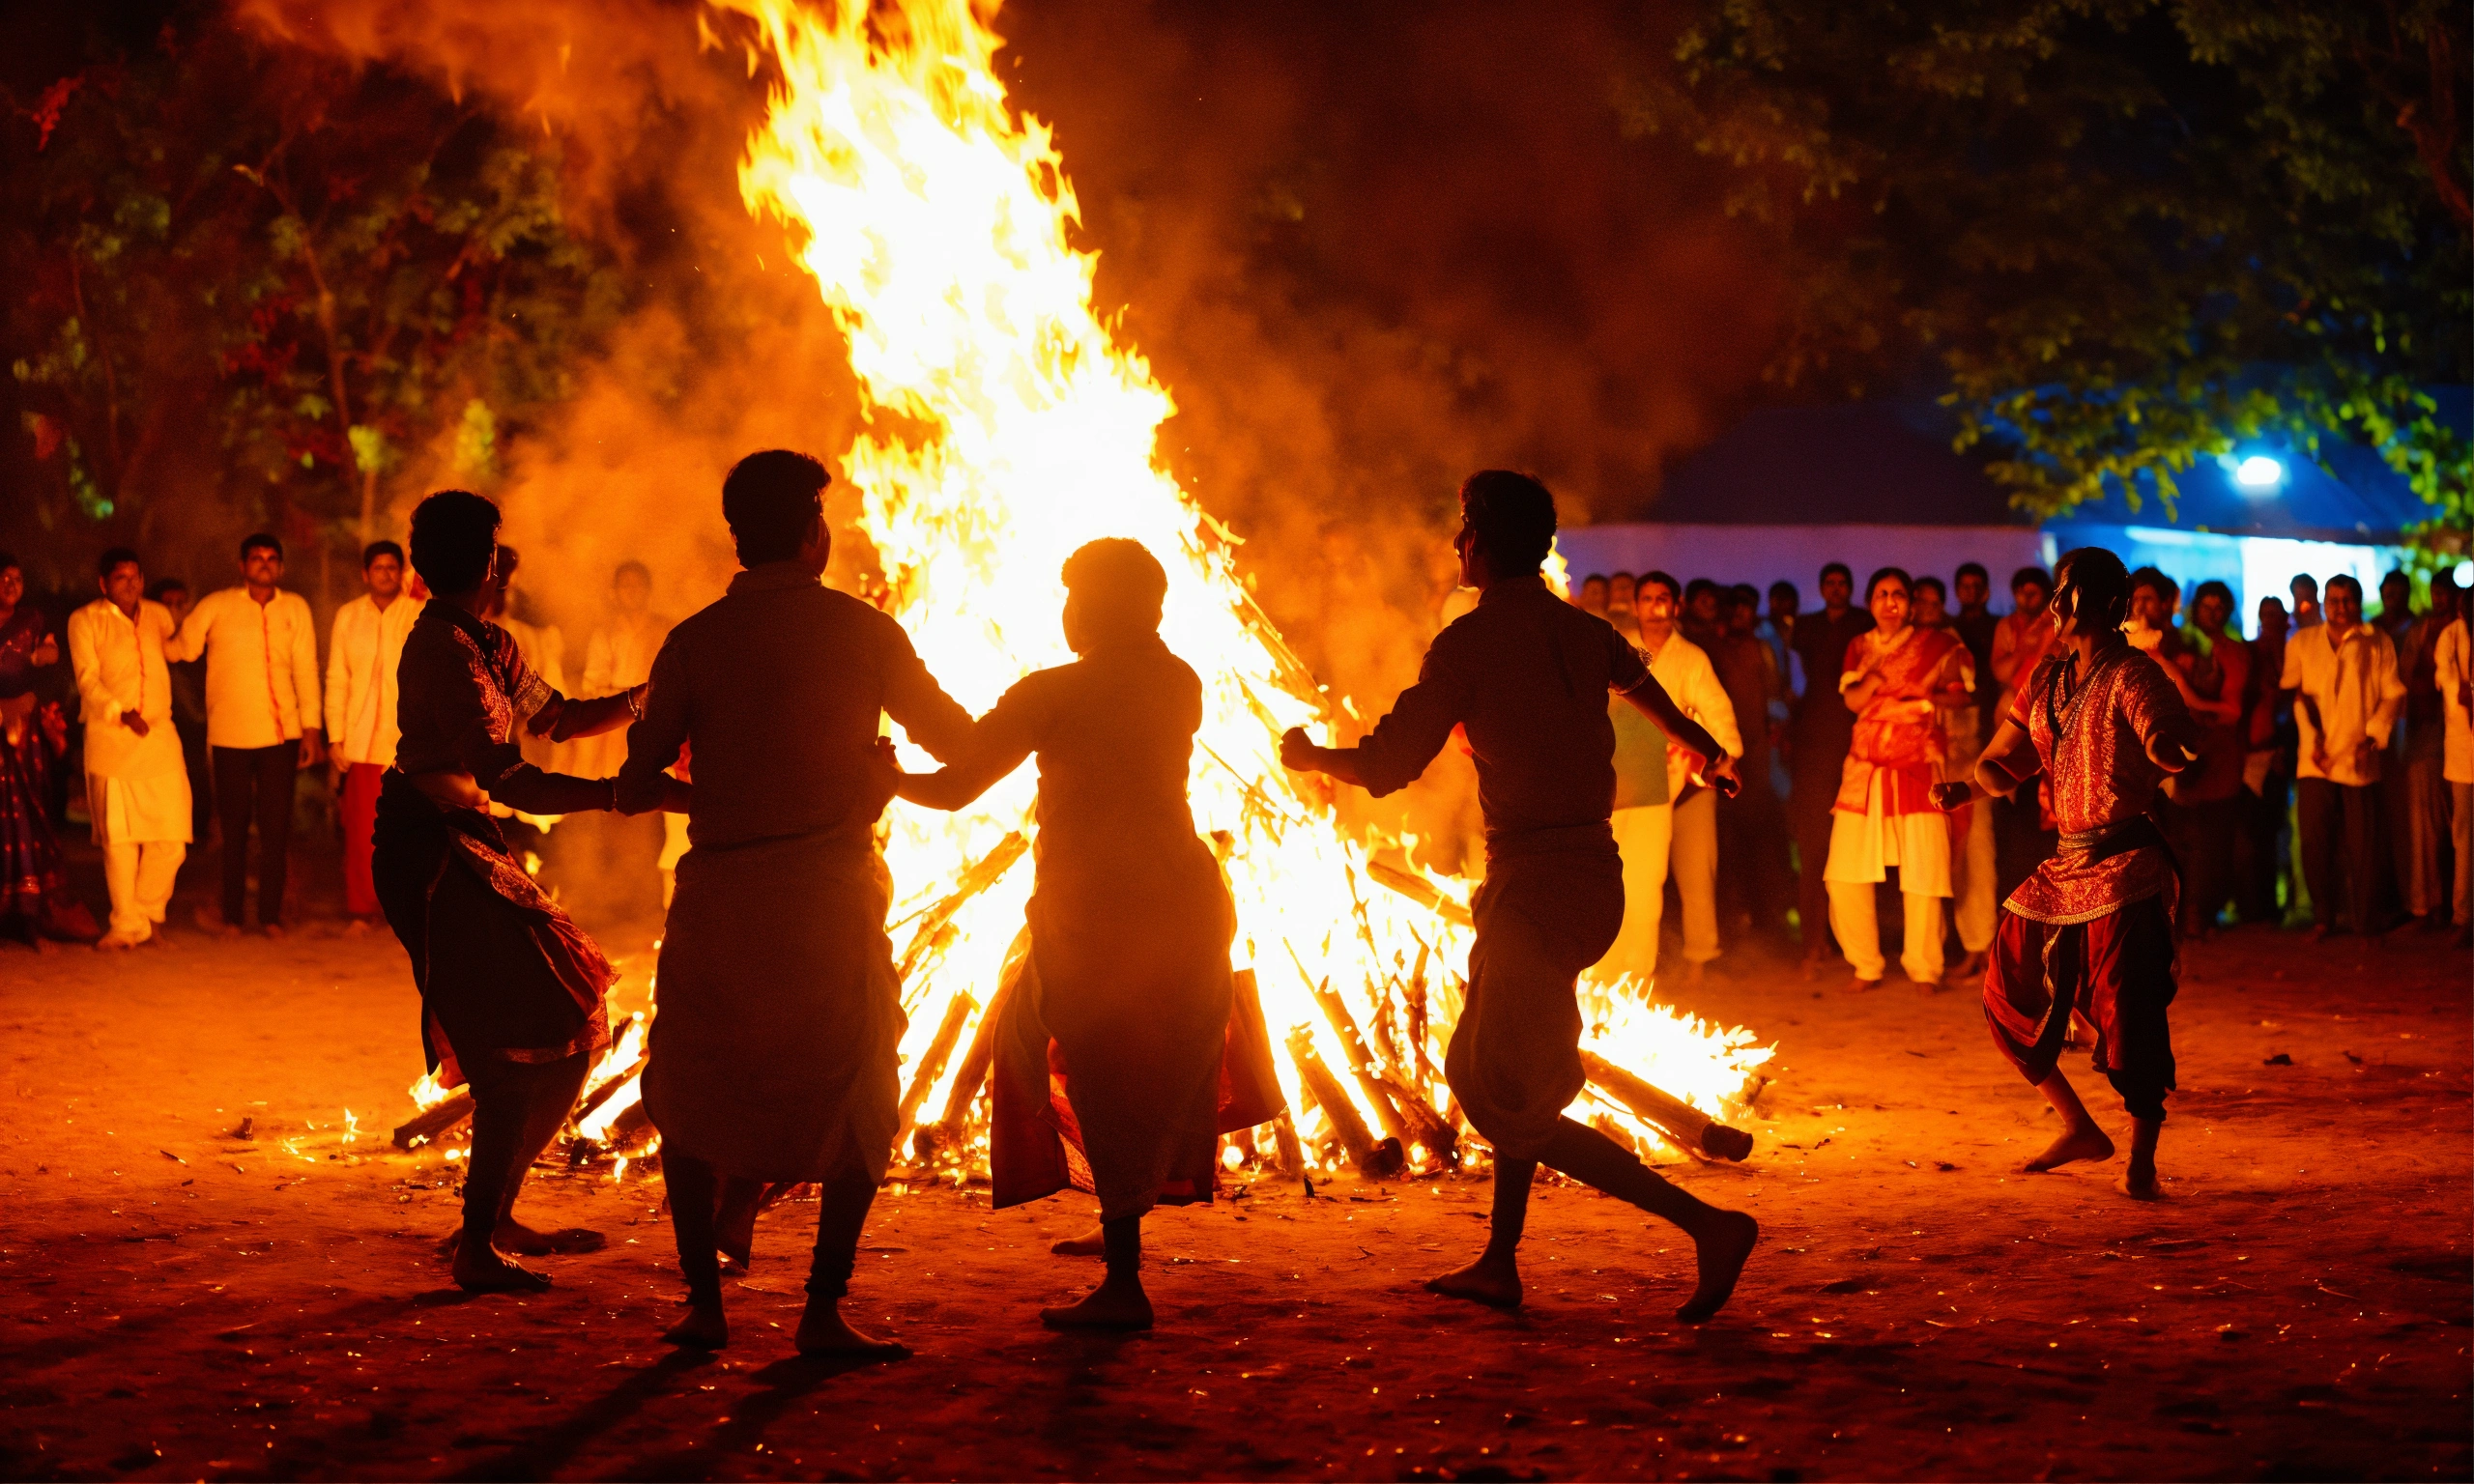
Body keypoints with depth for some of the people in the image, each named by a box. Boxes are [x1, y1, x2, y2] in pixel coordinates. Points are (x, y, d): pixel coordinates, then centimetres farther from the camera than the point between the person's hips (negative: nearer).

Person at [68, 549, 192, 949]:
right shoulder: (85, 620, 2)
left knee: (171, 838, -3)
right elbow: (88, 679, -7)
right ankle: (126, 924, 6)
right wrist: (121, 713, -20)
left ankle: (147, 914, 15)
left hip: (161, 739, 4)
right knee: (119, 838, -3)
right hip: (110, 739, -3)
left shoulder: (158, 615, 14)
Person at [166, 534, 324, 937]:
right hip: (229, 735, -1)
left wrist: (312, 728, 4)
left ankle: (270, 916, 7)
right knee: (234, 828, 3)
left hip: (281, 735, 1)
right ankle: (232, 915, 10)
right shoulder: (216, 606, 4)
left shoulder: (295, 608, 9)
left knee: (276, 828, 1)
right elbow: (180, 647, 6)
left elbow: (306, 669, 8)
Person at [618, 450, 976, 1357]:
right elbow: (957, 744, 9)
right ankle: (823, 1311, 1)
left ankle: (704, 1304, 11)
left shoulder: (695, 642, 0)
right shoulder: (863, 633, -1)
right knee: (860, 1110, 10)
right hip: (831, 897, -1)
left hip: (721, 898, 1)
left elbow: (635, 787, -1)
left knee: (691, 1102, 16)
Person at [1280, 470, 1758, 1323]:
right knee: (1489, 1069, 21)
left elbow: (1385, 767, -9)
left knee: (1512, 1105, -7)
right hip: (1593, 871, 8)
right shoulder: (1582, 634, 12)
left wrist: (1308, 756, 13)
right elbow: (1643, 686, 35)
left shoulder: (1470, 643, -11)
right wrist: (1704, 751, 57)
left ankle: (1707, 1225, -14)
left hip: (1536, 884, -8)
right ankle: (1499, 1265, 25)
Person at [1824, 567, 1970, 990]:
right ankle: (1865, 967, 9)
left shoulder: (1937, 645, 5)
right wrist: (1874, 676, -17)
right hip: (1865, 767, 3)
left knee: (1923, 871, -9)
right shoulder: (1860, 648, 13)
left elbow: (1962, 693, 8)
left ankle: (1924, 969, 5)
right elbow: (1852, 700, 2)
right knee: (1845, 873, -4)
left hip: (1919, 769, -3)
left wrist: (1931, 699, -10)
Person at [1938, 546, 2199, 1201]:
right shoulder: (2046, 678, 13)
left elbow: (2171, 750, -21)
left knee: (2127, 1009, -14)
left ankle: (2142, 1163, -6)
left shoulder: (2132, 675, -9)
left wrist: (2170, 745, -39)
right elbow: (2007, 758, 14)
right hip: (2065, 864, 8)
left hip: (2124, 865, -8)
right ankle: (2079, 1128, 26)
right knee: (2010, 993, 11)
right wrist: (1967, 788, -2)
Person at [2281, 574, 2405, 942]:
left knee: (2362, 846, -2)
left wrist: (2373, 736, -10)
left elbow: (2393, 695, 3)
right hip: (2316, 761, 1)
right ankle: (2322, 917, 13)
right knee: (2315, 841, 0)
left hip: (2359, 760, -1)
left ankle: (2365, 923, 8)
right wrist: (2311, 739, -6)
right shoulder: (2301, 643, 11)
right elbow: (2294, 694, 6)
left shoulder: (2378, 644, 8)